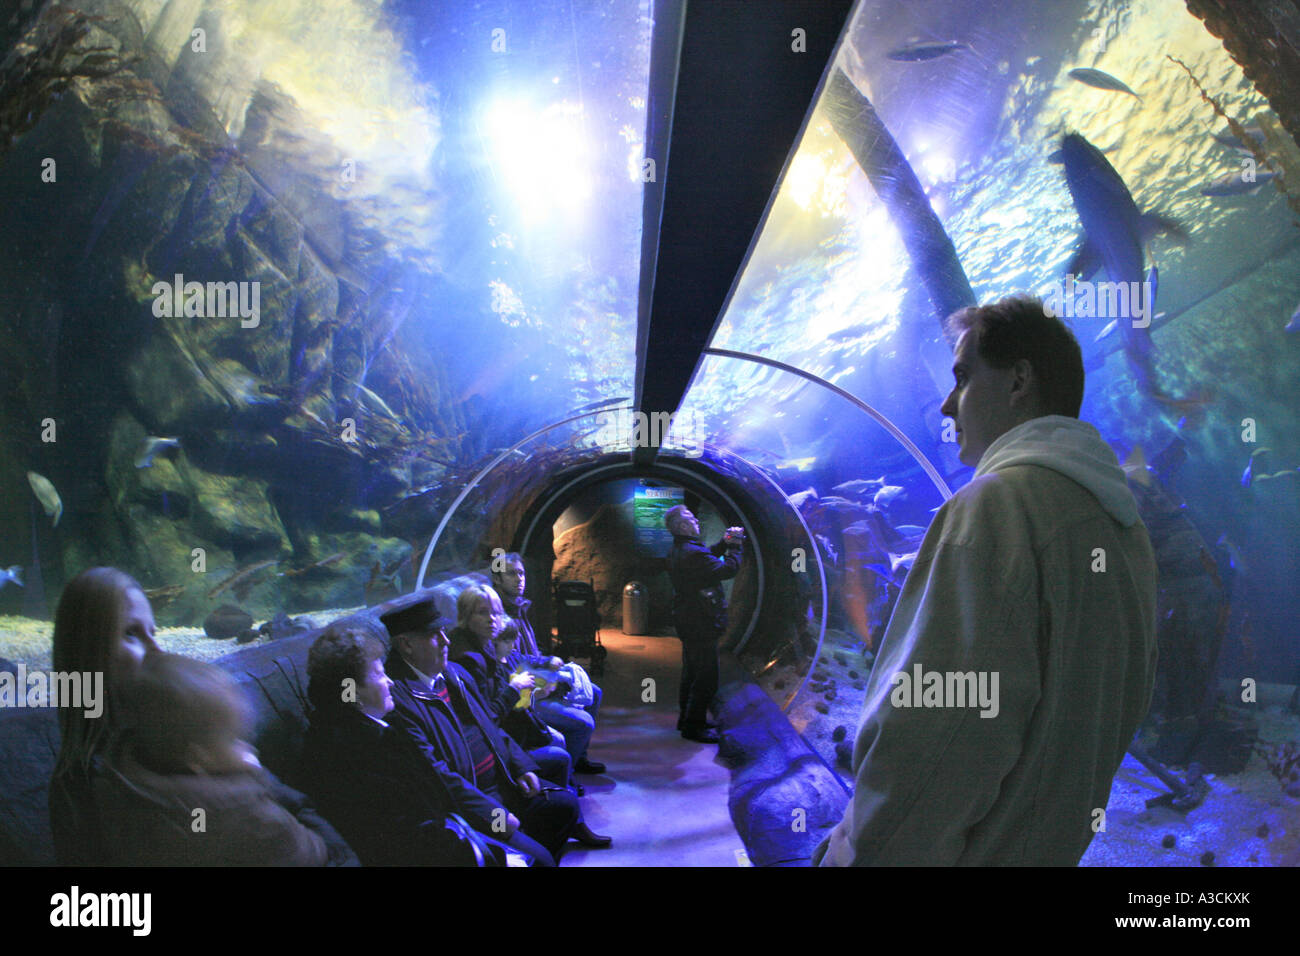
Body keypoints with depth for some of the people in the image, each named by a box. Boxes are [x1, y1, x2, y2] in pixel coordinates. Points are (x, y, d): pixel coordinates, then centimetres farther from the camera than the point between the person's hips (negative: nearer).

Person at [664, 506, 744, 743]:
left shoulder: (677, 551, 9)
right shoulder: (692, 553, -24)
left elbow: (709, 558, 22)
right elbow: (728, 569, -24)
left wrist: (724, 543, 8)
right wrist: (736, 546, -11)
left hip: (687, 622, 11)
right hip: (701, 625, -11)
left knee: (692, 674, 21)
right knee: (706, 679, -3)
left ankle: (687, 719, 32)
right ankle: (693, 726, 3)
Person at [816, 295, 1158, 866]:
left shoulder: (996, 506, -18)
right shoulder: (1126, 526, 11)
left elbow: (938, 733, -26)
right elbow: (1129, 706, 16)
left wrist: (857, 853, -19)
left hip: (960, 851, -9)